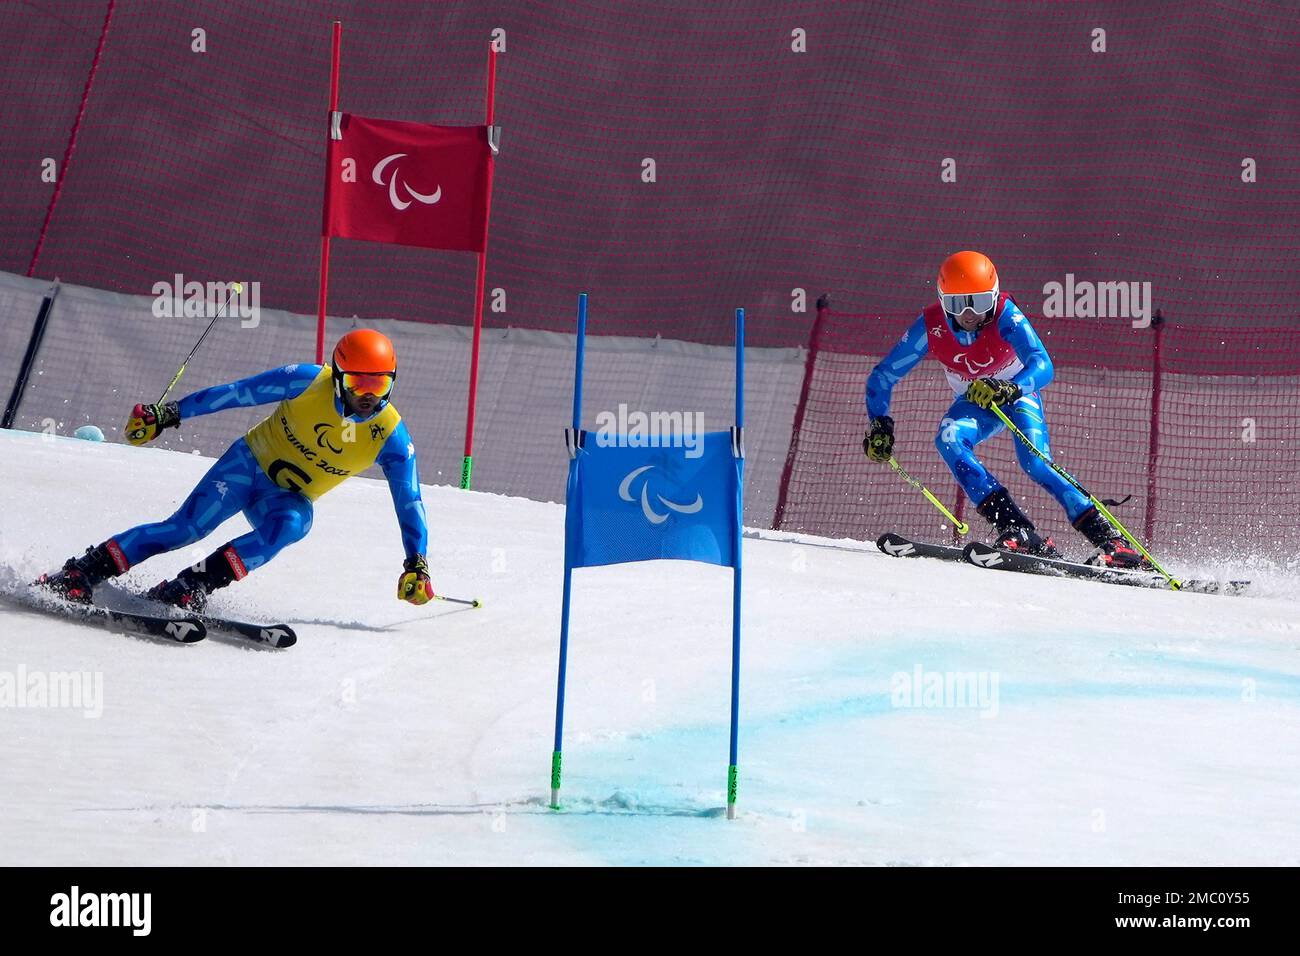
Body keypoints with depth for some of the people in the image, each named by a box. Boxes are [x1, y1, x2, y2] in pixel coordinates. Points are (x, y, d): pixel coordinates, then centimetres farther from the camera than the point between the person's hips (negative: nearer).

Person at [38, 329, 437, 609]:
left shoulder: (391, 437, -15)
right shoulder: (309, 381, -19)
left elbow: (410, 503, -8)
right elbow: (238, 393, -13)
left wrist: (416, 565, -15)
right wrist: (168, 414, -14)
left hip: (290, 499, 2)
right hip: (250, 461, -2)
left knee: (289, 526, -34)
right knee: (187, 526, -22)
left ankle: (185, 590, -34)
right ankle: (77, 575, -18)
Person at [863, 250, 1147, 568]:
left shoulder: (1004, 315, -32)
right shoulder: (931, 326, -24)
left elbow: (1043, 366, -45)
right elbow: (882, 377, -15)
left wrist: (1008, 389, -63)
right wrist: (880, 425, -29)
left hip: (1019, 392, -3)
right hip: (974, 402, 3)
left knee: (1034, 461, -27)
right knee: (948, 439, -28)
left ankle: (1111, 541, -25)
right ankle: (1015, 529, -32)